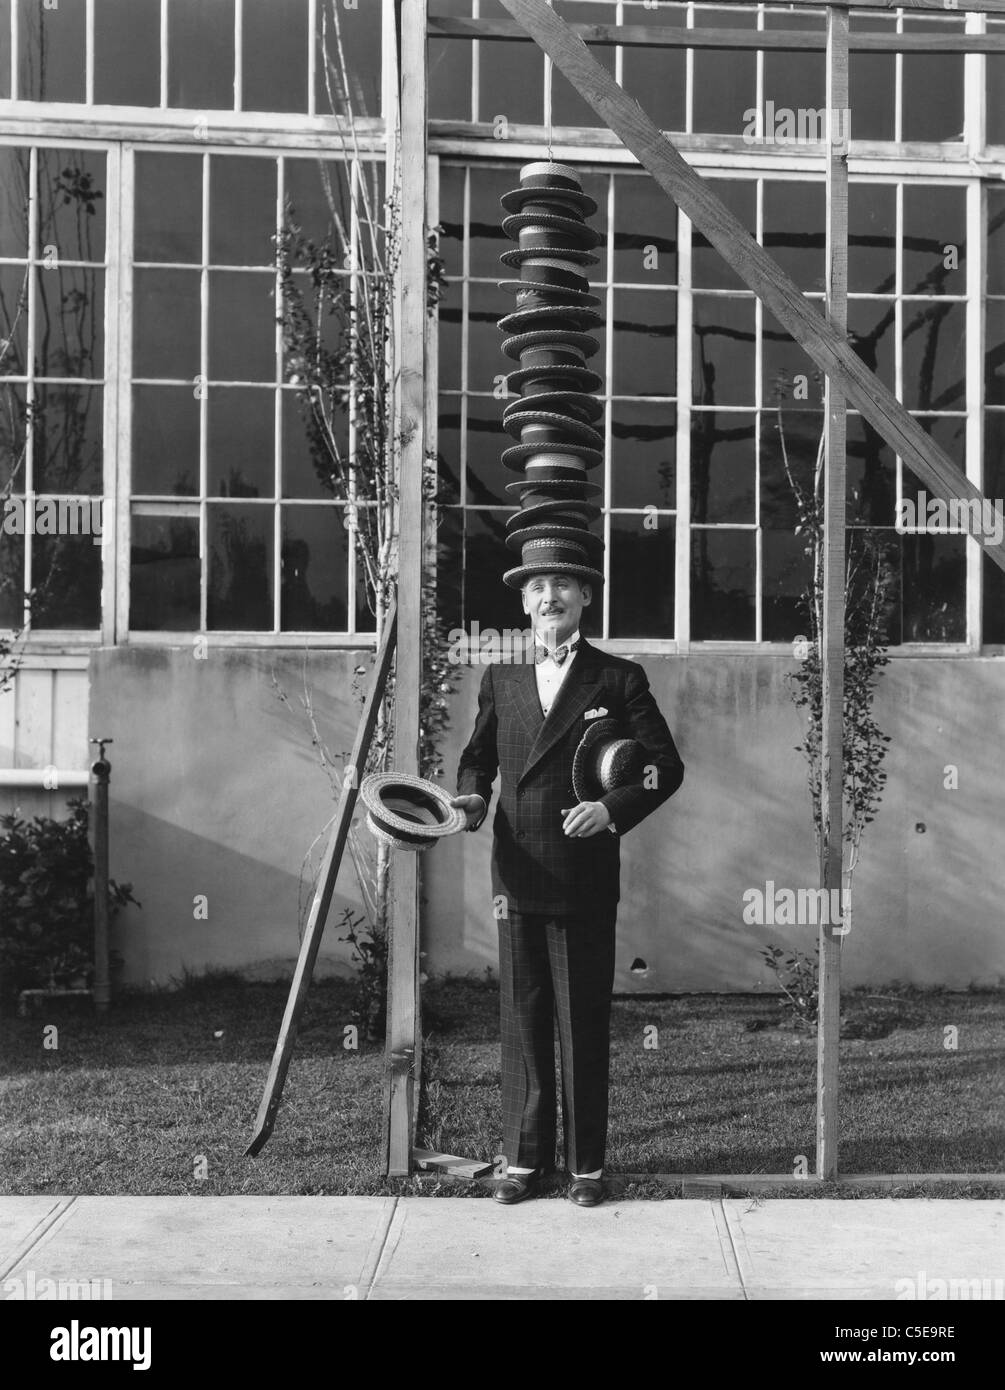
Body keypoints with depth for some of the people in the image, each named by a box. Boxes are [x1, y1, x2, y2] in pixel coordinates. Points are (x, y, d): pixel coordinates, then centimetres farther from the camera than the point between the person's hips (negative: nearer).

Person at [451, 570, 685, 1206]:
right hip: (518, 878, 3)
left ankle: (588, 1164, 18)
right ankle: (525, 1158, 22)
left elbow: (667, 766, 0)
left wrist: (613, 808, -15)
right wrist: (474, 797, 0)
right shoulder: (501, 680, 11)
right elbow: (477, 759, 21)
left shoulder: (619, 678, 1)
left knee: (584, 1027, 5)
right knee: (522, 1022, 10)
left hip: (585, 884, -3)